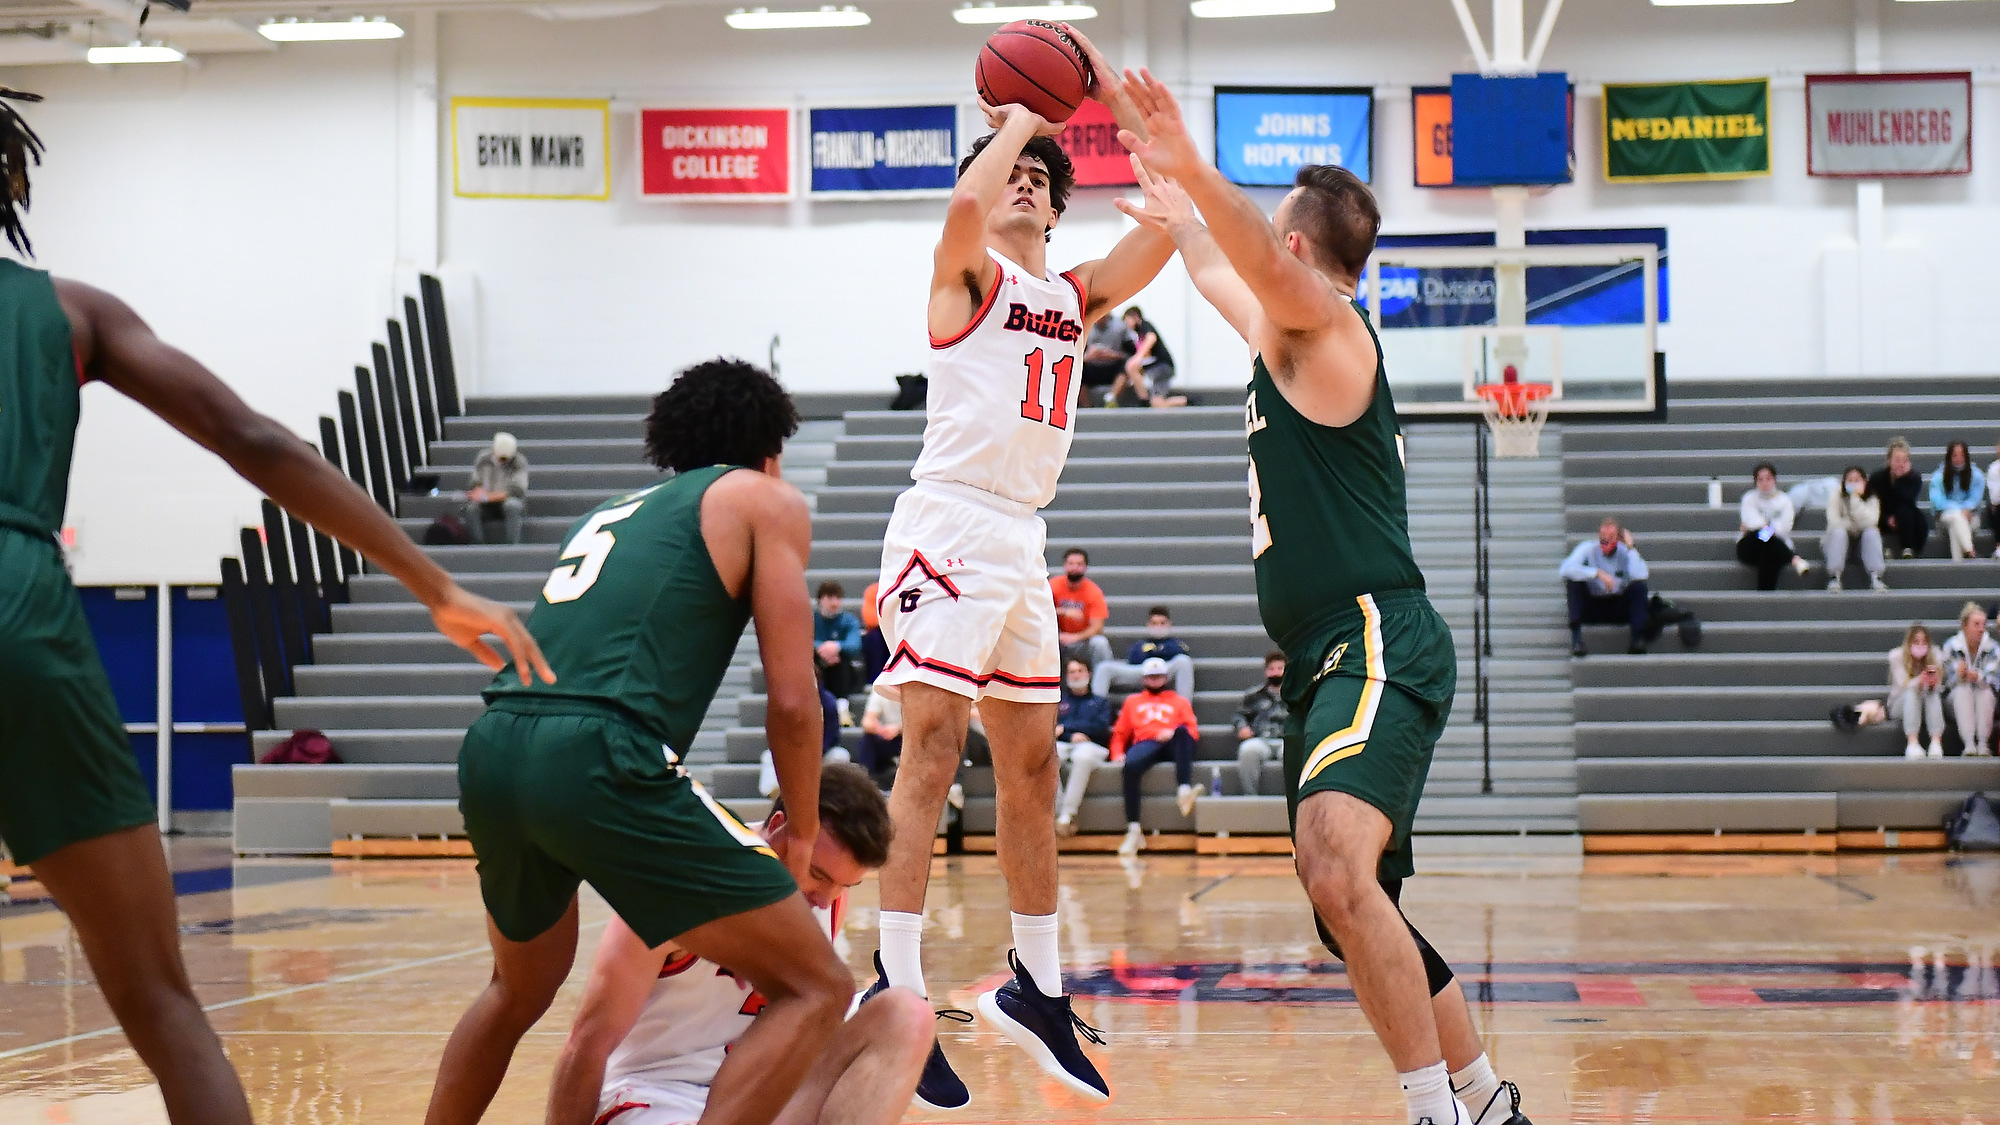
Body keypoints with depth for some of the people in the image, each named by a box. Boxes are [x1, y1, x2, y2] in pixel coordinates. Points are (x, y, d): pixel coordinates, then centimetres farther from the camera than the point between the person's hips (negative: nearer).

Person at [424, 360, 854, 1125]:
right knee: (815, 991, 0)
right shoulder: (765, 501, 13)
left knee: (520, 991, 34)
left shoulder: (616, 511, 31)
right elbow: (792, 701, 3)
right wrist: (802, 841, 17)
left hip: (492, 749, 8)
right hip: (596, 759, -7)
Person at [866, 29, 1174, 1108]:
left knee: (1031, 766, 11)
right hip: (950, 522, -7)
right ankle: (898, 997, -15)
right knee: (931, 753, -13)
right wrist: (1020, 120, -6)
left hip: (1021, 537, 7)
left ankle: (1035, 988, 20)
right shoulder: (966, 272, 1)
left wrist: (1116, 100, 6)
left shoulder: (1077, 295, 18)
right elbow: (964, 201, -23)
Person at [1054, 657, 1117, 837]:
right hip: (1062, 745, 1)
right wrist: (1072, 735, -9)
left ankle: (1067, 814, -41)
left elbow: (1101, 727, 7)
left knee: (1083, 755, -42)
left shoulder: (1100, 702, 27)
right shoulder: (1058, 701, 30)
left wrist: (1065, 727, 0)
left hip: (1091, 746, -1)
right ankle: (1057, 811, -41)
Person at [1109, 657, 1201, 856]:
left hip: (1172, 745, 0)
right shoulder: (1132, 702, 33)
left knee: (1182, 730, -36)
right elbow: (1120, 733, 25)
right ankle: (1134, 830, -39)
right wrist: (1117, 753, 3)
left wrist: (1175, 733, -8)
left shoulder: (1179, 701, 30)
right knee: (1131, 766, -36)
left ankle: (1184, 790, -51)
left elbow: (1193, 732, 15)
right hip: (1145, 744, 0)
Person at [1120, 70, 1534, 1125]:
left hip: (1377, 646, -11)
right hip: (1328, 658, 11)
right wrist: (1174, 213, 56)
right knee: (1354, 908, 17)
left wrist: (1195, 172, -43)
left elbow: (1260, 262, -29)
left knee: (1335, 868, -32)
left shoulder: (1322, 323, -5)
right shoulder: (1285, 336, 22)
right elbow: (1219, 273, 44)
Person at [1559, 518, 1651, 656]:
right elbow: (1566, 568, -29)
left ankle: (1638, 639, -32)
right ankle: (1576, 640, -37)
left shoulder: (1625, 552, -5)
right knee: (1573, 581, -26)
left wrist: (1630, 547, -20)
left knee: (1639, 587, -24)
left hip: (1619, 608, 1)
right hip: (1592, 607, -1)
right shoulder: (1588, 549, -9)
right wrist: (1598, 573, -37)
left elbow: (1640, 576, -26)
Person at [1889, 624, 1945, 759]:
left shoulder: (1934, 655, -9)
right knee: (1912, 693, -34)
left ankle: (1936, 742, -46)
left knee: (1934, 694, -31)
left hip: (1929, 707, 2)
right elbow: (1903, 685, -24)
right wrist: (1918, 682, -46)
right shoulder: (1896, 655, -13)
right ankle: (1912, 743, -48)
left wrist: (1934, 681, -43)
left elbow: (1937, 687, -18)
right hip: (1900, 705, -1)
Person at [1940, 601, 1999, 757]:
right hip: (1958, 699, 0)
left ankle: (1983, 744, -37)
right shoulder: (1951, 647, -6)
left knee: (1986, 691, -33)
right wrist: (1958, 675, -34)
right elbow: (1949, 680, -9)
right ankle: (1969, 744, -43)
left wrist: (1978, 677, -37)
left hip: (1985, 701, 0)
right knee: (1963, 690, -33)